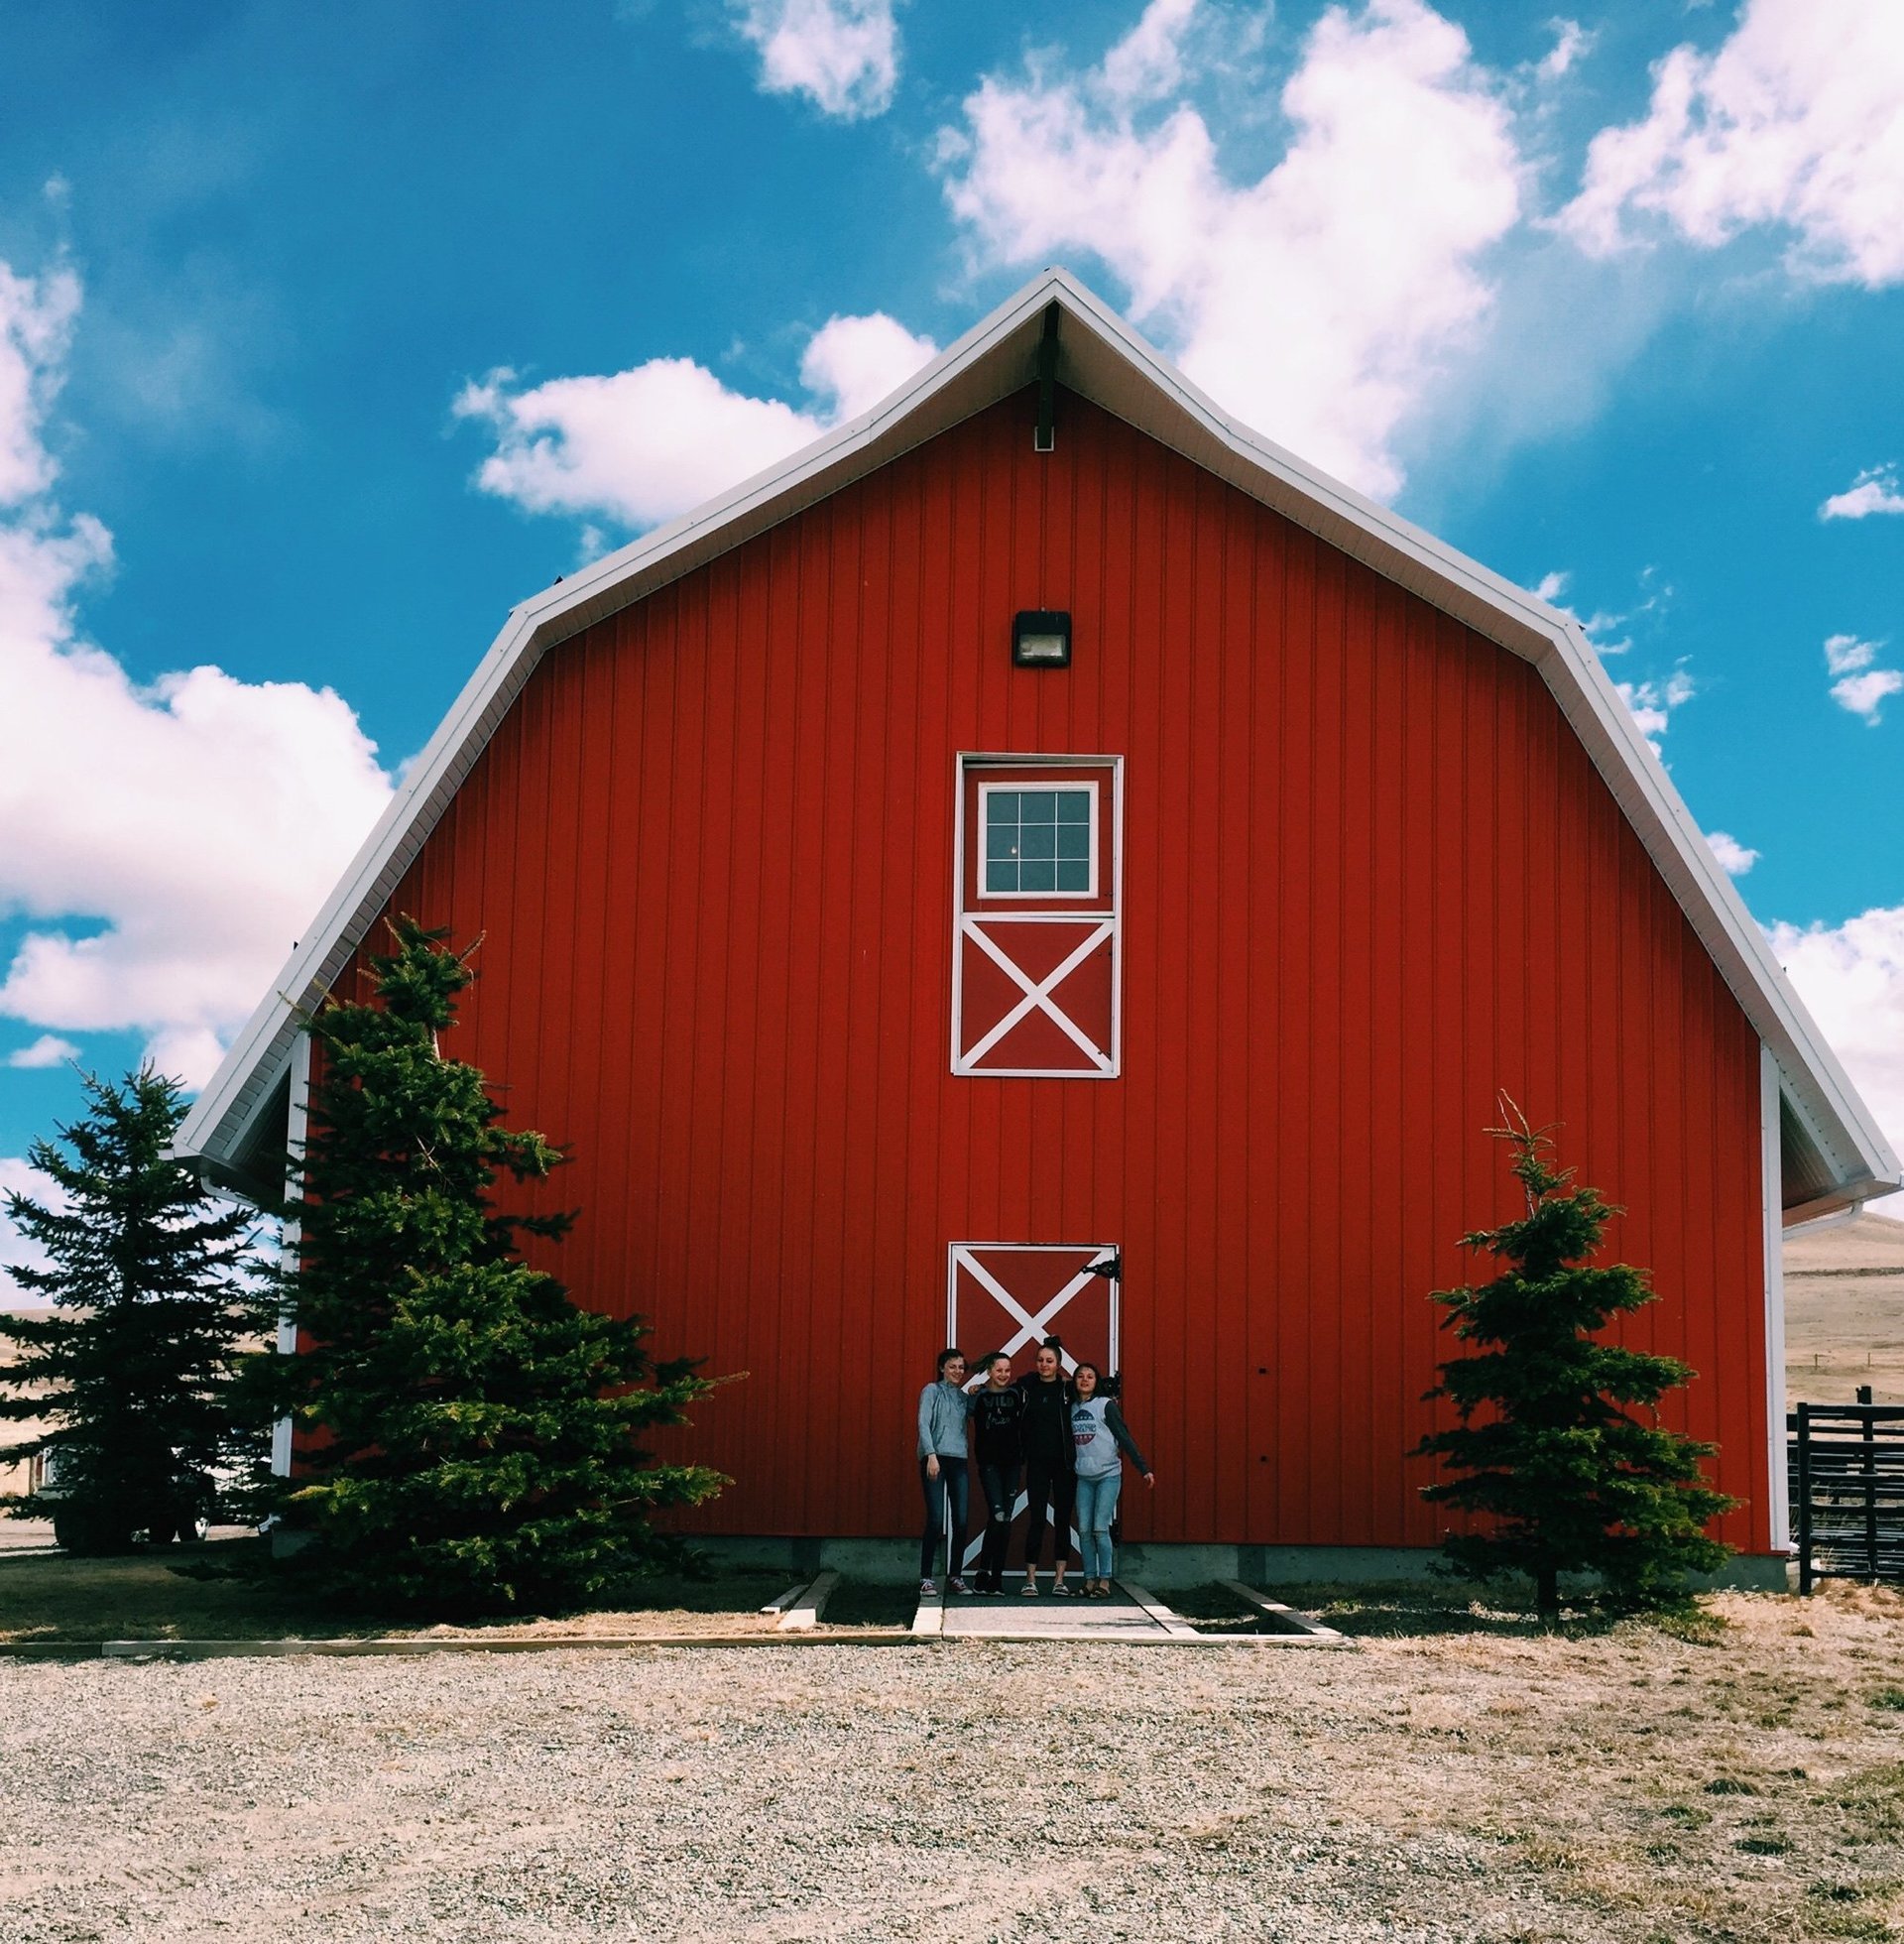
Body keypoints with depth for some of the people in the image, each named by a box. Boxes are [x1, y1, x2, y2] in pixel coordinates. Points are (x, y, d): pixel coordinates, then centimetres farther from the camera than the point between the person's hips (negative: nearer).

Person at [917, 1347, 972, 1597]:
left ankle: (954, 1576, 11)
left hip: (958, 1461, 5)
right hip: (935, 1458, -5)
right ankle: (926, 1578, -5)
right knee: (935, 1519, -10)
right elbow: (923, 1424, -6)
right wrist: (931, 1455, -16)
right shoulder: (932, 1391, 4)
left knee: (961, 1520, 0)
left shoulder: (964, 1397, 19)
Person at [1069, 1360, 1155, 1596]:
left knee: (1100, 1529, -10)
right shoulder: (1073, 1408, 9)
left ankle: (1104, 1582, -4)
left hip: (1108, 1475, -4)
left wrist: (1144, 1469, -9)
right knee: (1084, 1530, 0)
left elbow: (1125, 1437, -6)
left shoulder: (1106, 1405, -4)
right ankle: (1090, 1580, 6)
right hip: (1084, 1477, 5)